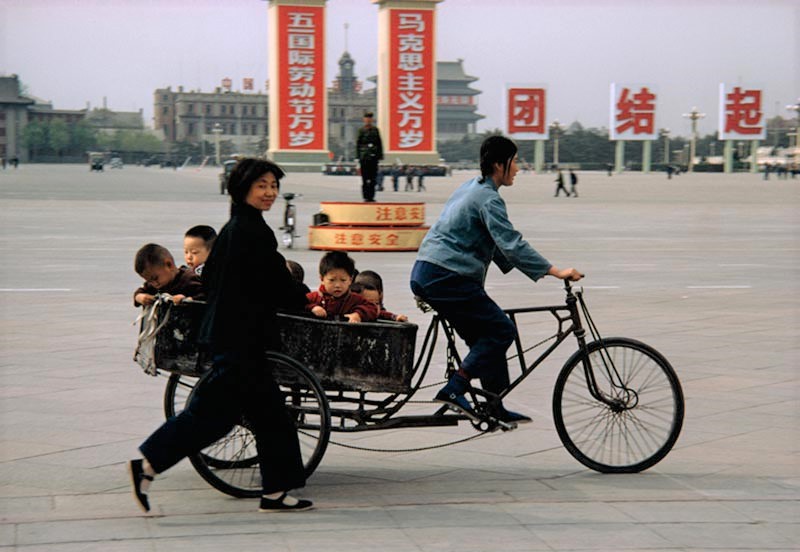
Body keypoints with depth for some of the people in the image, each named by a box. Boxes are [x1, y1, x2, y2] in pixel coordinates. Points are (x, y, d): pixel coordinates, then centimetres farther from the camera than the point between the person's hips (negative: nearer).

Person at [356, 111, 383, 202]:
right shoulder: (361, 130, 2)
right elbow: (358, 143, 1)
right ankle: (366, 196, 0)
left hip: (374, 156, 3)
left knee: (373, 177, 3)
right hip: (364, 156, -3)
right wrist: (358, 156, -5)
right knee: (365, 177, -4)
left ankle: (371, 196, 8)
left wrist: (380, 155, 6)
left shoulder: (375, 130, 11)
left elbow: (379, 143, 12)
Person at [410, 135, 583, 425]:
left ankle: (494, 408, 15)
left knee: (484, 336, 13)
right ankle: (454, 390, -11)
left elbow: (497, 243, 26)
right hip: (447, 278, -10)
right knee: (501, 330, -6)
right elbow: (512, 244, -21)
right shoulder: (488, 199, -12)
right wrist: (557, 272, -23)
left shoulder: (472, 189, 19)